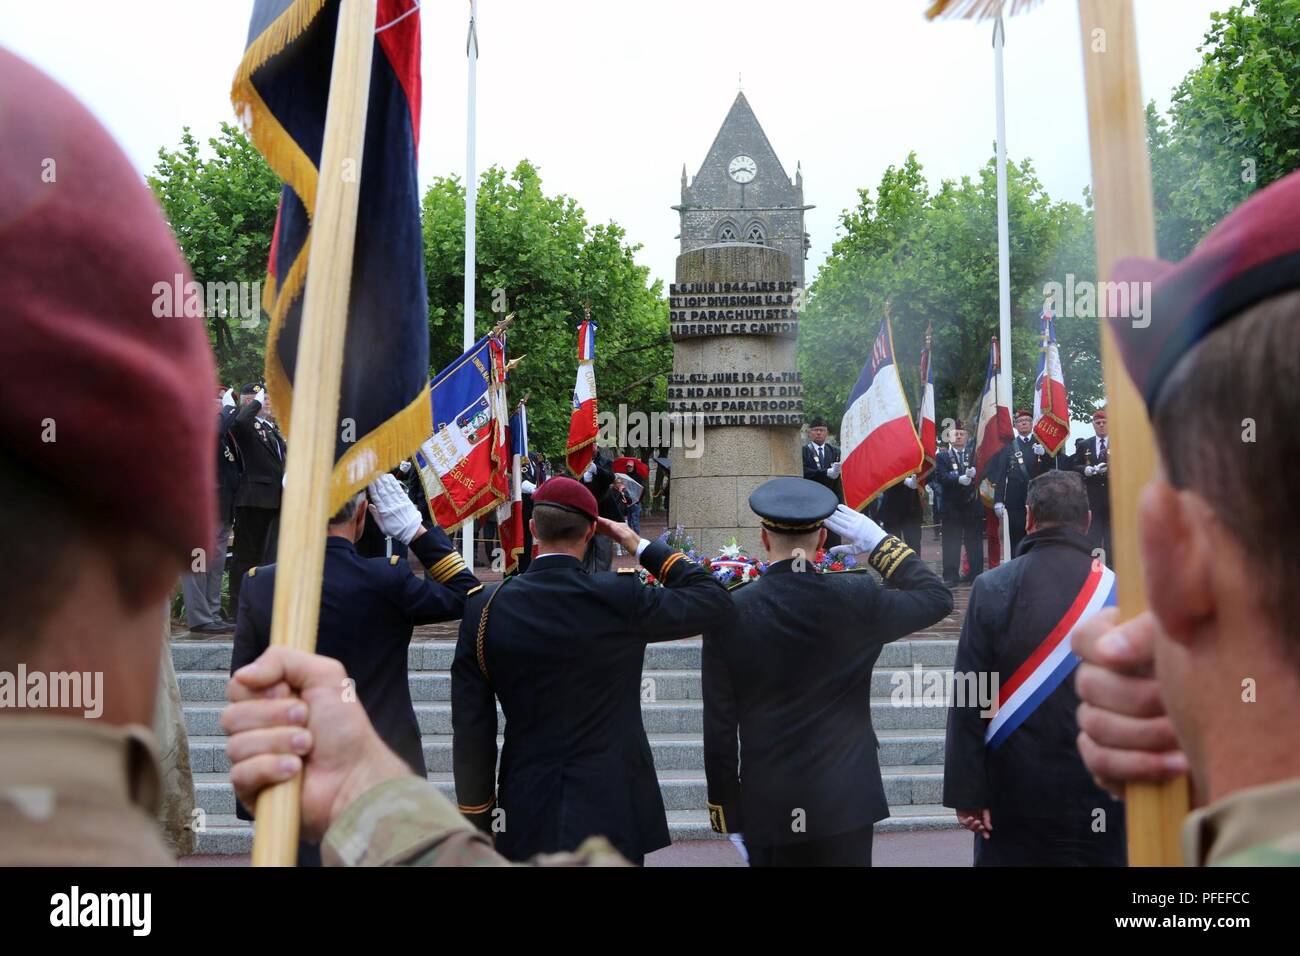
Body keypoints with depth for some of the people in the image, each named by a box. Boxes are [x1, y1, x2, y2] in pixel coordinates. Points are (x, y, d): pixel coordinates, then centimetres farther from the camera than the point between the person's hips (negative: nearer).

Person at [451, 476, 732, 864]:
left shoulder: (485, 609, -7)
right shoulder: (620, 599, -15)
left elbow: (470, 732, -3)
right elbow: (713, 597, 0)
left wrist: (478, 823, 8)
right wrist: (641, 546, 4)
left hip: (526, 818, 2)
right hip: (611, 814, -2)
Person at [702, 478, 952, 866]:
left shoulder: (729, 613, -10)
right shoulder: (855, 599, -13)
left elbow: (719, 726, -6)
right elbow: (937, 597, 5)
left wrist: (726, 811, 5)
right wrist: (879, 542, 4)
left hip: (764, 808, 1)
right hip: (845, 803, 0)